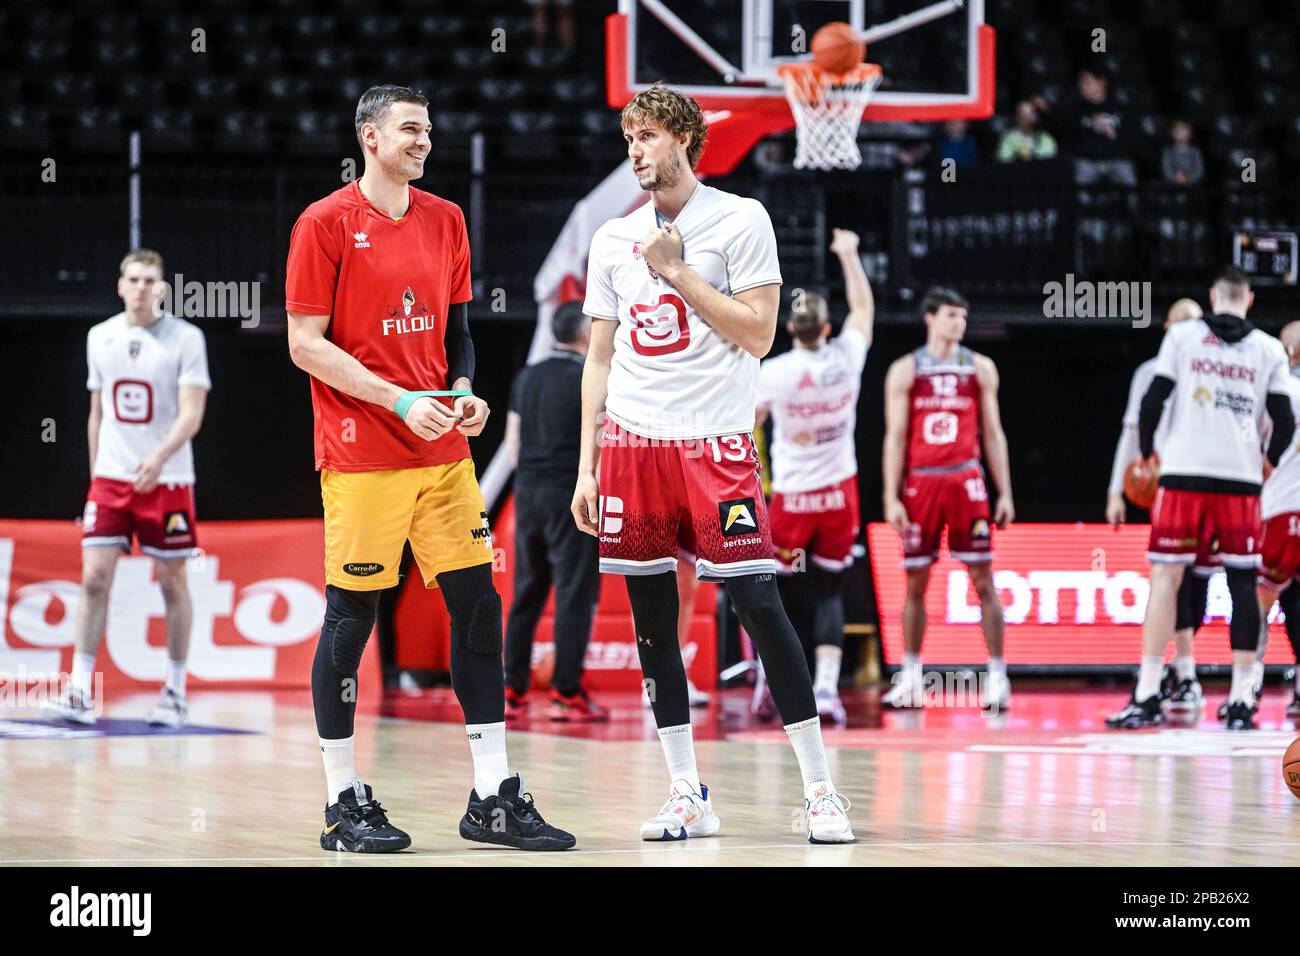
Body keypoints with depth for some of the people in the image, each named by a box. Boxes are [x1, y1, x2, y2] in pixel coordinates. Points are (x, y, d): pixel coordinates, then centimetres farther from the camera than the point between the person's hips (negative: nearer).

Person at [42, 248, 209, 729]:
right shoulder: (100, 337, 8)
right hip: (110, 478, 3)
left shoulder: (186, 338, -6)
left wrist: (159, 457, -29)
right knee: (94, 578, -7)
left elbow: (192, 413, -14)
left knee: (171, 582, 3)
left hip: (167, 479, -3)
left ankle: (176, 693, 14)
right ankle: (80, 694, -8)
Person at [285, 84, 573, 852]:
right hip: (360, 454, -6)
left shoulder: (446, 220, 12)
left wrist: (464, 390, 1)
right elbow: (305, 343, -9)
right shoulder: (326, 224, -6)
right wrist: (398, 400, -16)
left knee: (478, 606, 3)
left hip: (443, 451, 6)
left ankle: (493, 799, 8)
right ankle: (345, 802, 8)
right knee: (351, 616, -2)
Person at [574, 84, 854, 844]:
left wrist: (679, 272, -10)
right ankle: (688, 795, 11)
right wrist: (586, 467, 9)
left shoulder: (739, 220, 0)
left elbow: (758, 334, -8)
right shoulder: (613, 239, 13)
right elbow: (600, 358, 15)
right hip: (632, 444, 5)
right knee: (653, 618, 4)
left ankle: (820, 789, -4)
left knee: (758, 604, -10)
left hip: (716, 442, -5)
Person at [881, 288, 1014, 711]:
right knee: (915, 583, 5)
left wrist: (1005, 493, 3)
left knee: (983, 580, -4)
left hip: (966, 481, 0)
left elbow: (993, 433, 9)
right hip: (920, 482, 0)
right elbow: (895, 436, 1)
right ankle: (910, 677, 15)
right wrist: (891, 497, -6)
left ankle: (997, 675, -3)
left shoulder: (980, 368, 7)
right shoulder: (905, 370, 4)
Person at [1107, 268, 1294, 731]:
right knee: (1242, 583, 5)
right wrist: (1268, 461, 25)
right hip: (1242, 478, 1)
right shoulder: (1269, 349, 8)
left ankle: (1147, 696, -4)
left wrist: (1147, 453, 15)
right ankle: (1241, 702, 2)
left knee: (1166, 576, 1)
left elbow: (1153, 400, -1)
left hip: (1184, 472, -1)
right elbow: (1285, 422, 5)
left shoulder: (1182, 335, 5)